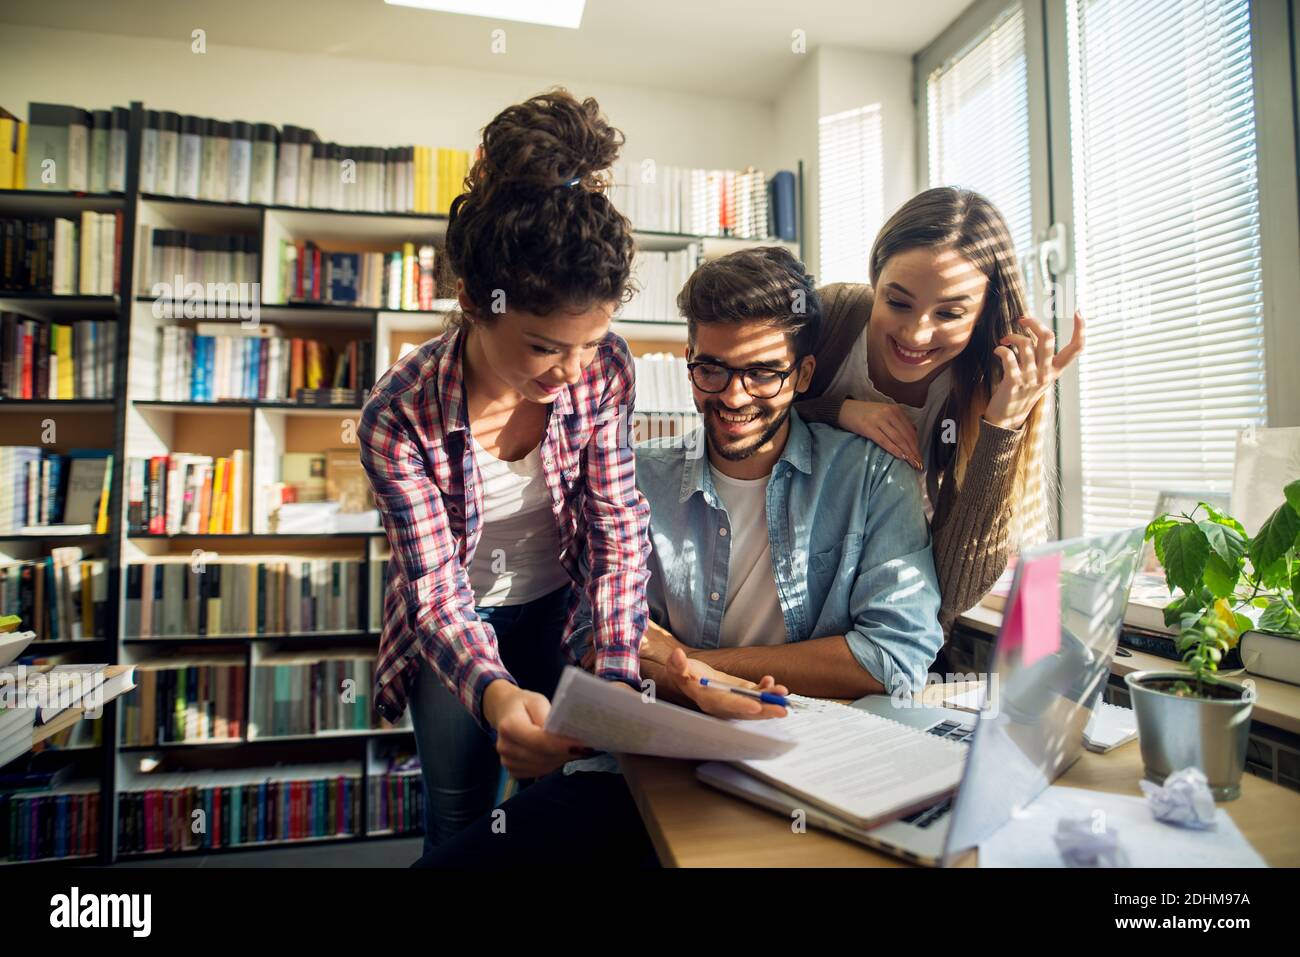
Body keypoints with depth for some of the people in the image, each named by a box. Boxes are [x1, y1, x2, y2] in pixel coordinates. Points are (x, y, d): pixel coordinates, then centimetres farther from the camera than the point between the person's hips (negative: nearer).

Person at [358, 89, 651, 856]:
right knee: (460, 815, 11)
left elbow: (619, 527, -18)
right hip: (459, 623, -1)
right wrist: (495, 695, -45)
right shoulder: (401, 417, -28)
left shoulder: (604, 370, -22)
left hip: (559, 606, 2)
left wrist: (617, 673, -29)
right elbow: (438, 590, -25)